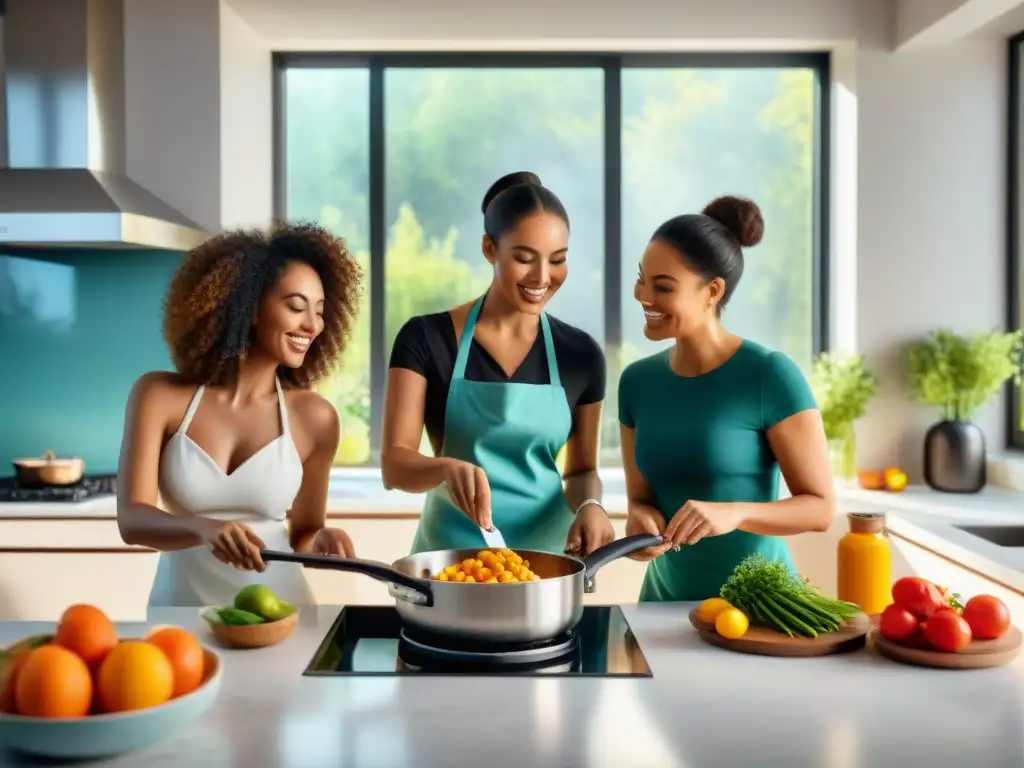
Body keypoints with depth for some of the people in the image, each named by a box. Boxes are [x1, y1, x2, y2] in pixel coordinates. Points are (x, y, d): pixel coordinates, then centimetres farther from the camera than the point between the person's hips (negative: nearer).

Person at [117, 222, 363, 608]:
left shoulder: (314, 417, -4)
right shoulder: (159, 395, -4)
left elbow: (303, 532, 8)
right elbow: (132, 519, -10)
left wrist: (320, 542, -13)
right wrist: (204, 528, -27)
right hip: (181, 610, 0)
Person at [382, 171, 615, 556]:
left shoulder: (581, 354, 0)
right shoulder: (425, 338, -7)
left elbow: (581, 468, 8)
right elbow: (394, 463, -13)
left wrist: (589, 505, -13)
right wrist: (447, 466, -33)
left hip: (546, 554, 2)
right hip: (450, 554, -2)